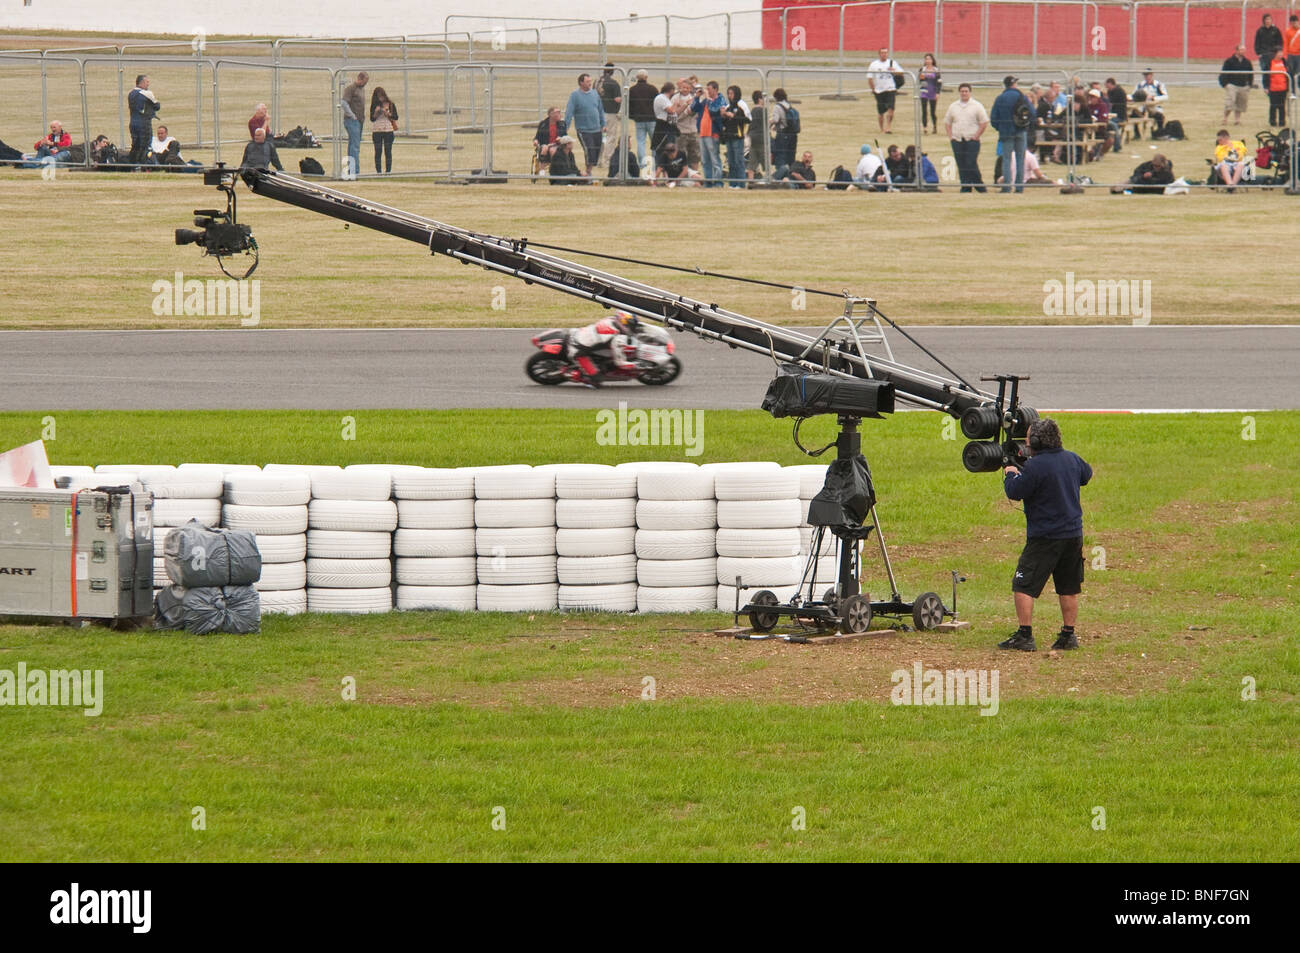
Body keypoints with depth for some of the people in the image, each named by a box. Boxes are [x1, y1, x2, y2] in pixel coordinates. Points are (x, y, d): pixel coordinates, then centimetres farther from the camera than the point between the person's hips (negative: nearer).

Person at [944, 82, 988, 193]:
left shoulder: (976, 106, 1)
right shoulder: (953, 107, 13)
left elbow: (984, 123, -1)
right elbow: (947, 123, 18)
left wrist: (976, 136, -7)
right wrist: (950, 136, 5)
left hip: (972, 141, -4)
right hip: (957, 141, 4)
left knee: (971, 165, -13)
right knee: (962, 167, 2)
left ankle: (980, 187, -3)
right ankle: (965, 188, 6)